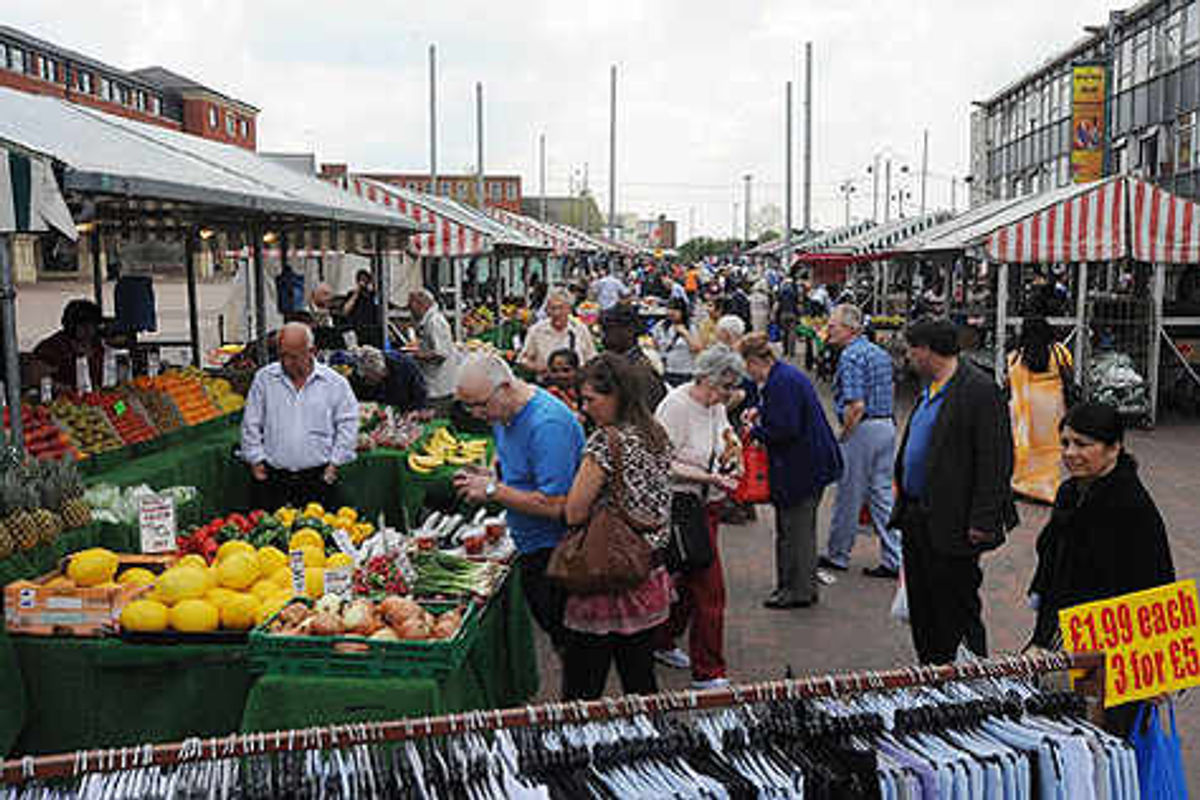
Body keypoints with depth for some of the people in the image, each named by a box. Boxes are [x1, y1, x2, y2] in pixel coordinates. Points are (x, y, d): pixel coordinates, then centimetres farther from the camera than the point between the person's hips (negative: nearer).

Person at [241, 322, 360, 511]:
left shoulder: (335, 383, 3)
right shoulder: (264, 378, 7)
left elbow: (347, 425, 6)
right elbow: (251, 424, 11)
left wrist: (335, 463, 0)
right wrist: (256, 459, 4)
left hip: (319, 478, -1)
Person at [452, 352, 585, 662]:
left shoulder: (547, 424, -24)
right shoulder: (503, 413, 6)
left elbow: (554, 505, -28)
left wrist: (493, 491, -20)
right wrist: (490, 476, 1)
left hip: (555, 553, -9)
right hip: (531, 548, 9)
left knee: (566, 640, -2)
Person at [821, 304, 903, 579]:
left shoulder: (851, 355, -15)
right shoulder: (881, 353, 13)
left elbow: (856, 406, -22)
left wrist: (843, 436, -12)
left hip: (863, 429, -9)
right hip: (888, 425, 9)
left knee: (849, 495, 5)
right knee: (883, 493, 11)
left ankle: (838, 555, 18)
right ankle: (893, 560, 11)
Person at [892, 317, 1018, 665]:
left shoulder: (980, 390, -15)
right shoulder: (929, 389, 13)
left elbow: (996, 462, -18)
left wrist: (982, 521, -20)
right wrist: (903, 502, 16)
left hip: (952, 526, -9)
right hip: (917, 519, 9)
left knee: (958, 611, 2)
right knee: (922, 610, 17)